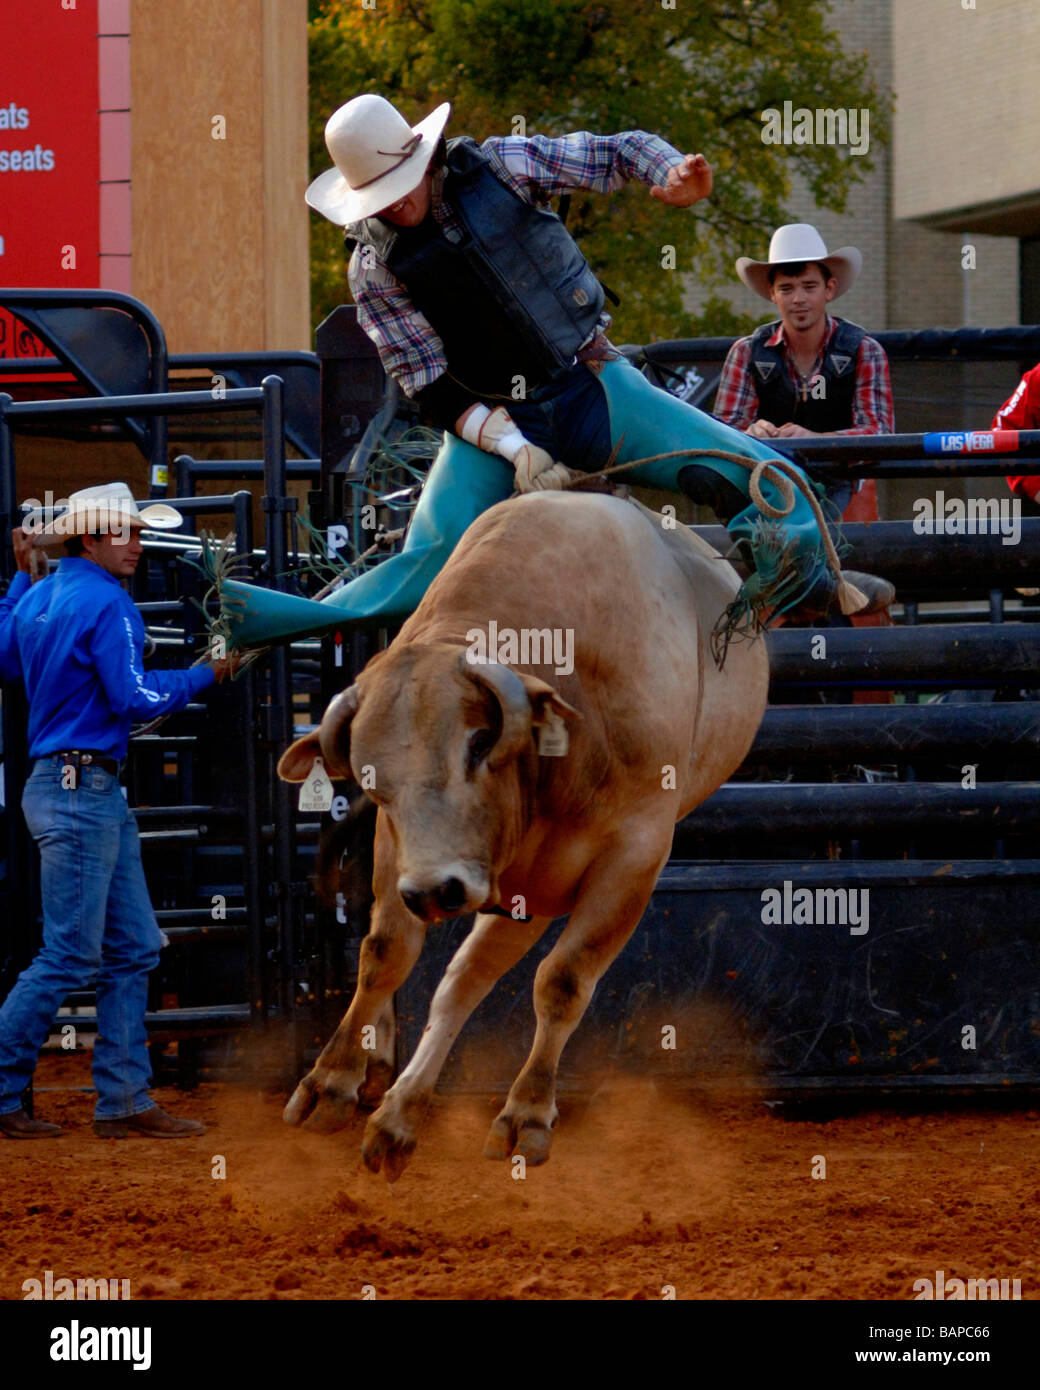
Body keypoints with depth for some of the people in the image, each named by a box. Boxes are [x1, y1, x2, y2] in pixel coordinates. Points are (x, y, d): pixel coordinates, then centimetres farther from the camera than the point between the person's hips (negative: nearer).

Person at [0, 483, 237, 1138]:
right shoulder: (106, 604, -13)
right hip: (82, 793, -10)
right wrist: (204, 675, -5)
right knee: (70, 956, -7)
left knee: (133, 951, 10)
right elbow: (135, 698, -19)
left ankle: (124, 1100, 10)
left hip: (97, 793, 10)